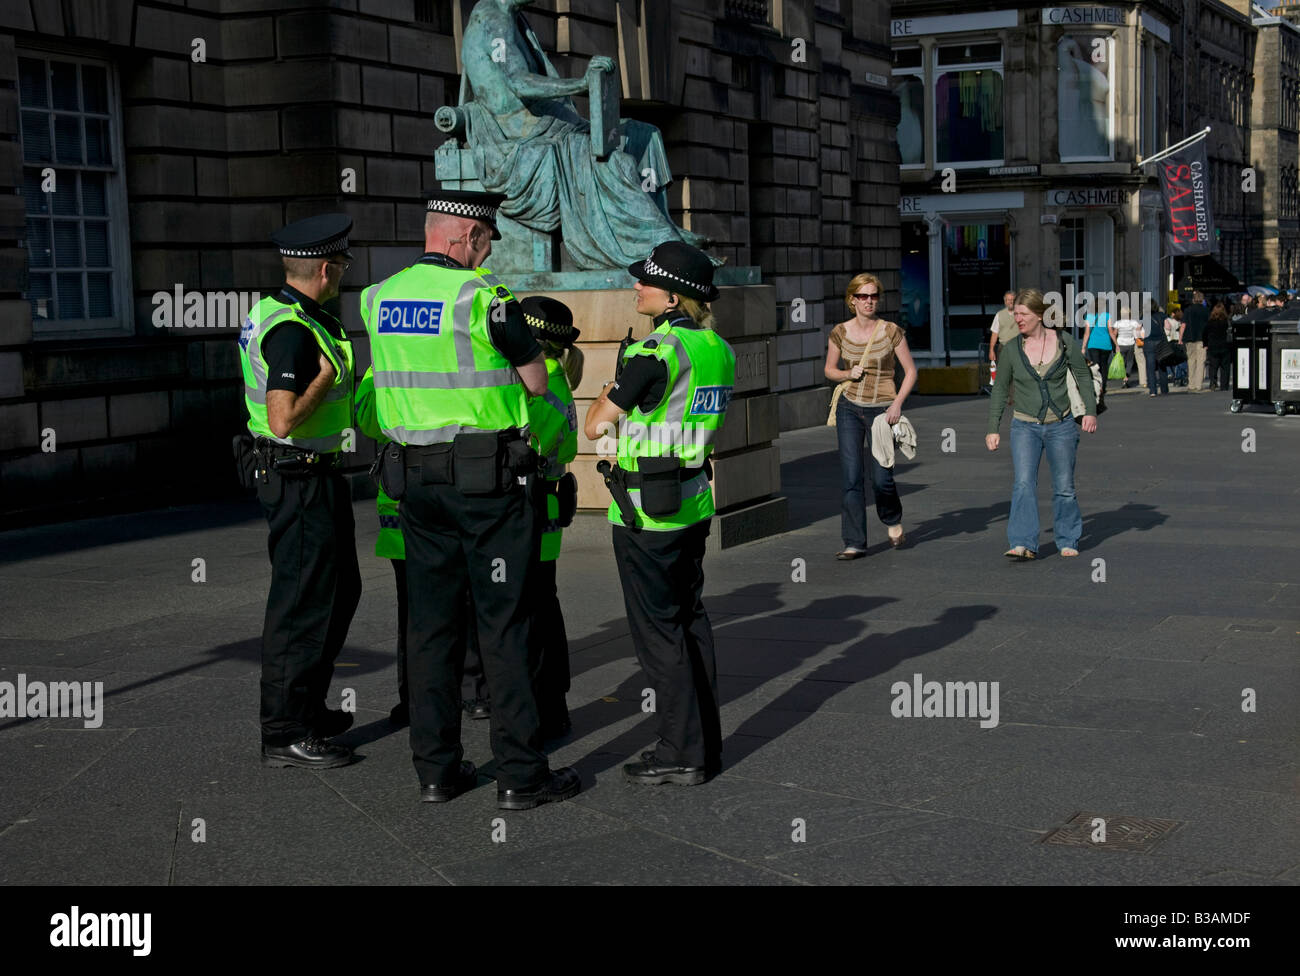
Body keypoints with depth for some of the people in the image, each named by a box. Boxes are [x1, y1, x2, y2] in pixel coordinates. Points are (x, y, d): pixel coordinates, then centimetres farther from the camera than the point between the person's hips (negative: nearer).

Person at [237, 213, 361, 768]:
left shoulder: (268, 313, 10)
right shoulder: (295, 332, -22)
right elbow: (284, 420, -30)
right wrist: (327, 374, -19)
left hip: (309, 476, 11)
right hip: (301, 480, -11)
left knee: (340, 588, 20)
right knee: (303, 603, -4)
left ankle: (307, 708, 31)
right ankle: (285, 734, 4)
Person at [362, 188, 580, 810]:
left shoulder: (377, 300, 6)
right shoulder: (482, 297, -13)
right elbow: (537, 382, -5)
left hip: (413, 477, 6)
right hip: (488, 479, -6)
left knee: (430, 621, 11)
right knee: (503, 624, 0)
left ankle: (436, 769, 16)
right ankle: (520, 774, 4)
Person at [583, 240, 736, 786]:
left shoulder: (656, 352, -19)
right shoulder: (717, 349, 6)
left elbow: (595, 427, -14)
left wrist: (610, 390, 4)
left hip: (646, 513, -8)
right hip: (693, 501, 8)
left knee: (657, 629, 0)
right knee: (690, 618, 15)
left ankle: (682, 752, 5)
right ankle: (706, 743, 21)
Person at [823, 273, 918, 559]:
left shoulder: (891, 332, -4)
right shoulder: (840, 333, 1)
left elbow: (910, 371, 2)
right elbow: (829, 370, 14)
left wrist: (897, 403, -10)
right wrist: (848, 373, -7)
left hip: (882, 410, -1)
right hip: (849, 409, 2)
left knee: (881, 477, -4)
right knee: (850, 477, -6)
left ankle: (892, 521, 28)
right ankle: (854, 543, 1)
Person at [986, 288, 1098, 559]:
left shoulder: (1062, 341, -3)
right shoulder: (1012, 348, -1)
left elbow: (1083, 376, 8)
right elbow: (1000, 389, 7)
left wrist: (1090, 410, -4)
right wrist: (992, 428, 5)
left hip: (1061, 426, 0)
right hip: (1025, 426, 0)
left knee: (1064, 487, 5)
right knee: (1024, 483, -17)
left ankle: (1068, 542, 22)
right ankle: (1024, 544, -21)